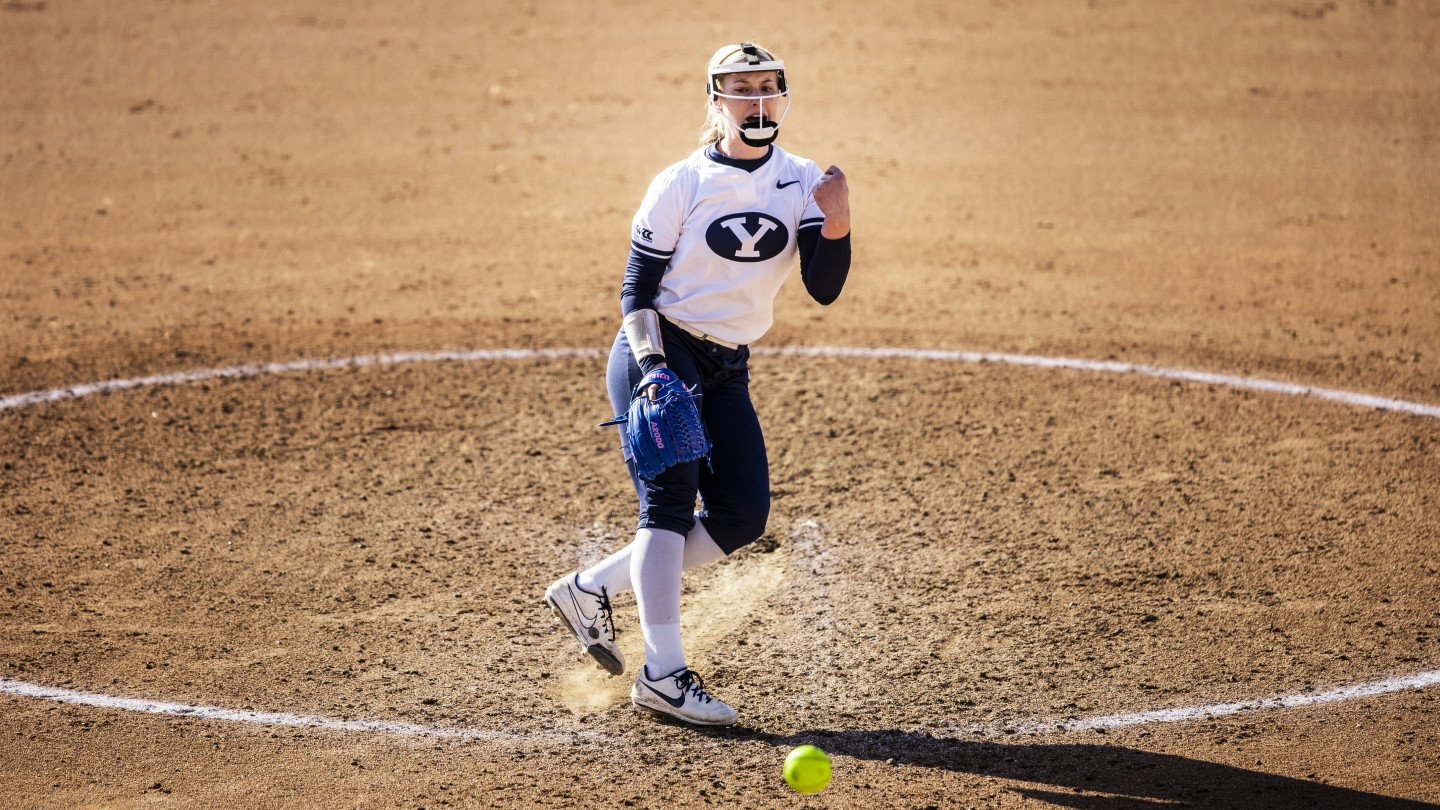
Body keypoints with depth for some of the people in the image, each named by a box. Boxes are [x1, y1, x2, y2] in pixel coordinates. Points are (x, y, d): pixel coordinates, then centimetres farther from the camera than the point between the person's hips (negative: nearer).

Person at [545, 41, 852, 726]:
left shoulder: (803, 183, 0)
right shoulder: (681, 184, -10)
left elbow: (824, 288, -8)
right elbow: (636, 290, -8)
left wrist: (836, 220, -25)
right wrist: (650, 368, -22)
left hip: (727, 369, 6)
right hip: (658, 355, -6)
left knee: (742, 516, 1)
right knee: (670, 502, -16)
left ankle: (591, 589, 14)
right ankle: (662, 675, -16)